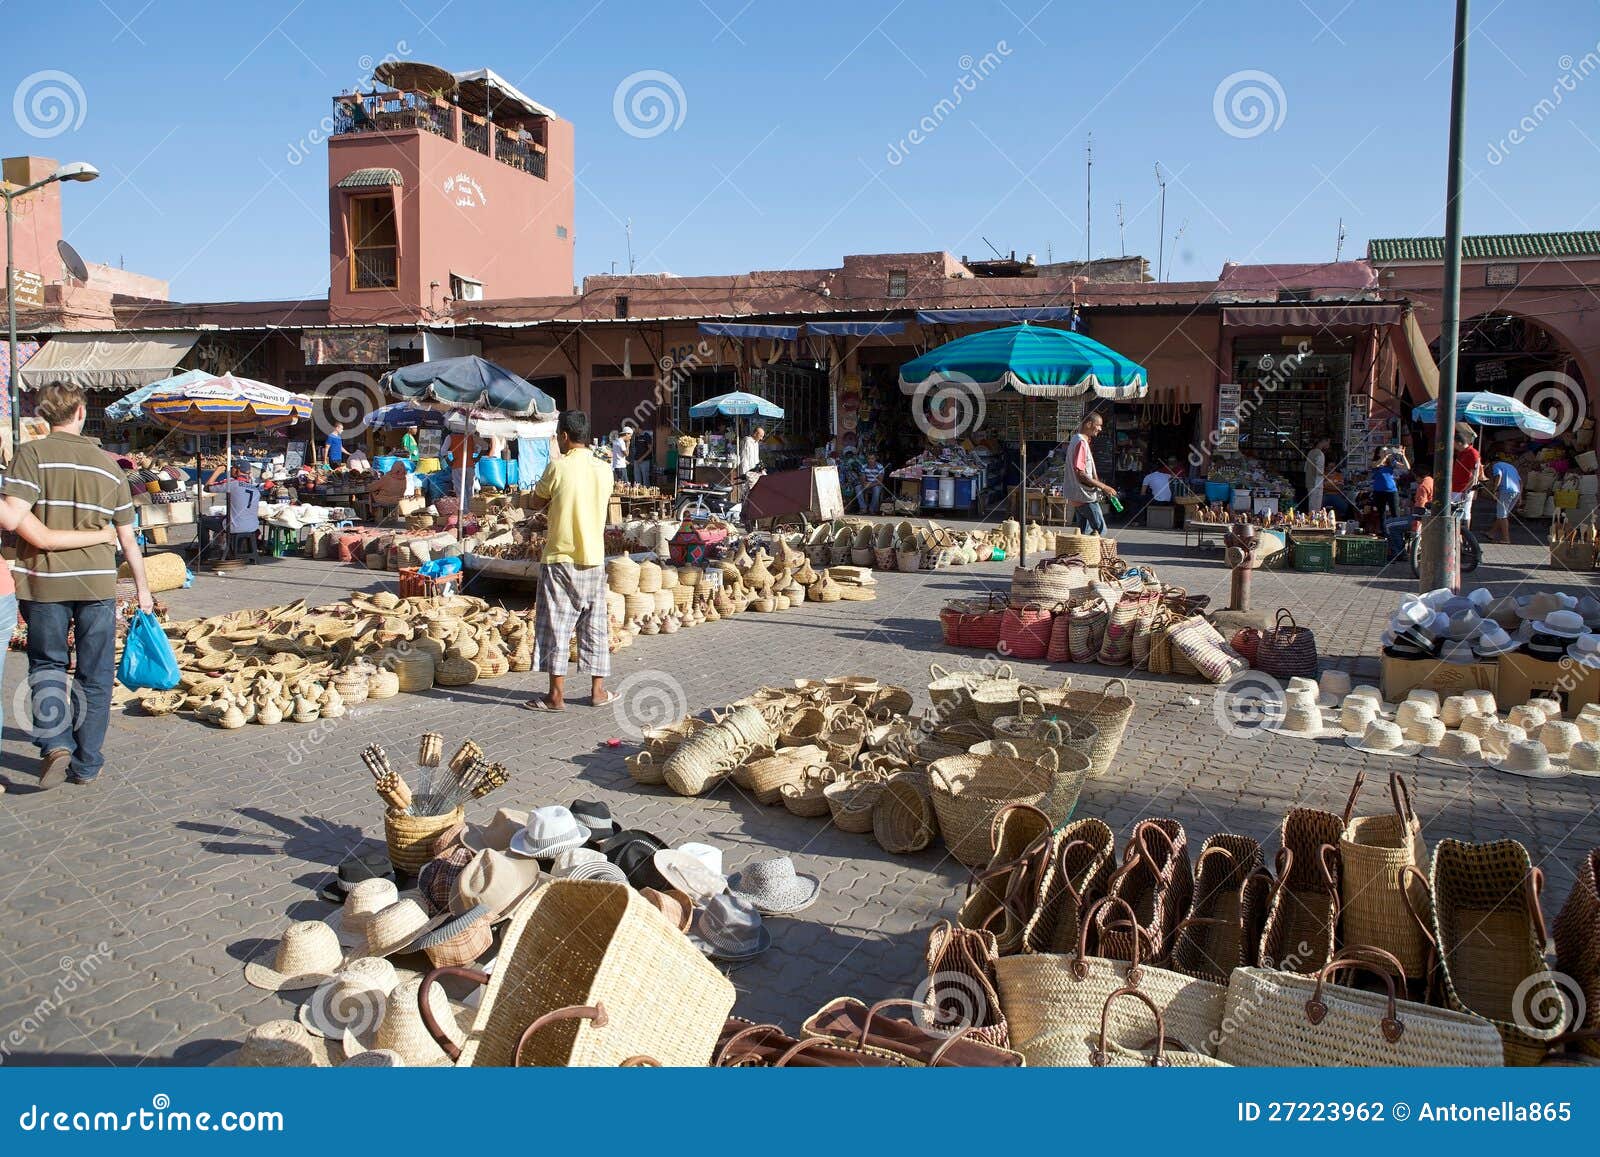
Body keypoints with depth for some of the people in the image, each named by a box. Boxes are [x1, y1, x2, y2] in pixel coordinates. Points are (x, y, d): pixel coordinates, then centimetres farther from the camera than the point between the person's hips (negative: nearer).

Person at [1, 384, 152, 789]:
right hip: (97, 583, 2)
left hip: (43, 581, -2)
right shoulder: (108, 465, 5)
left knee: (47, 666, 15)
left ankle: (55, 743, -4)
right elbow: (127, 538, 8)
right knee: (95, 675, 10)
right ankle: (86, 764, 15)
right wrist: (142, 588, 17)